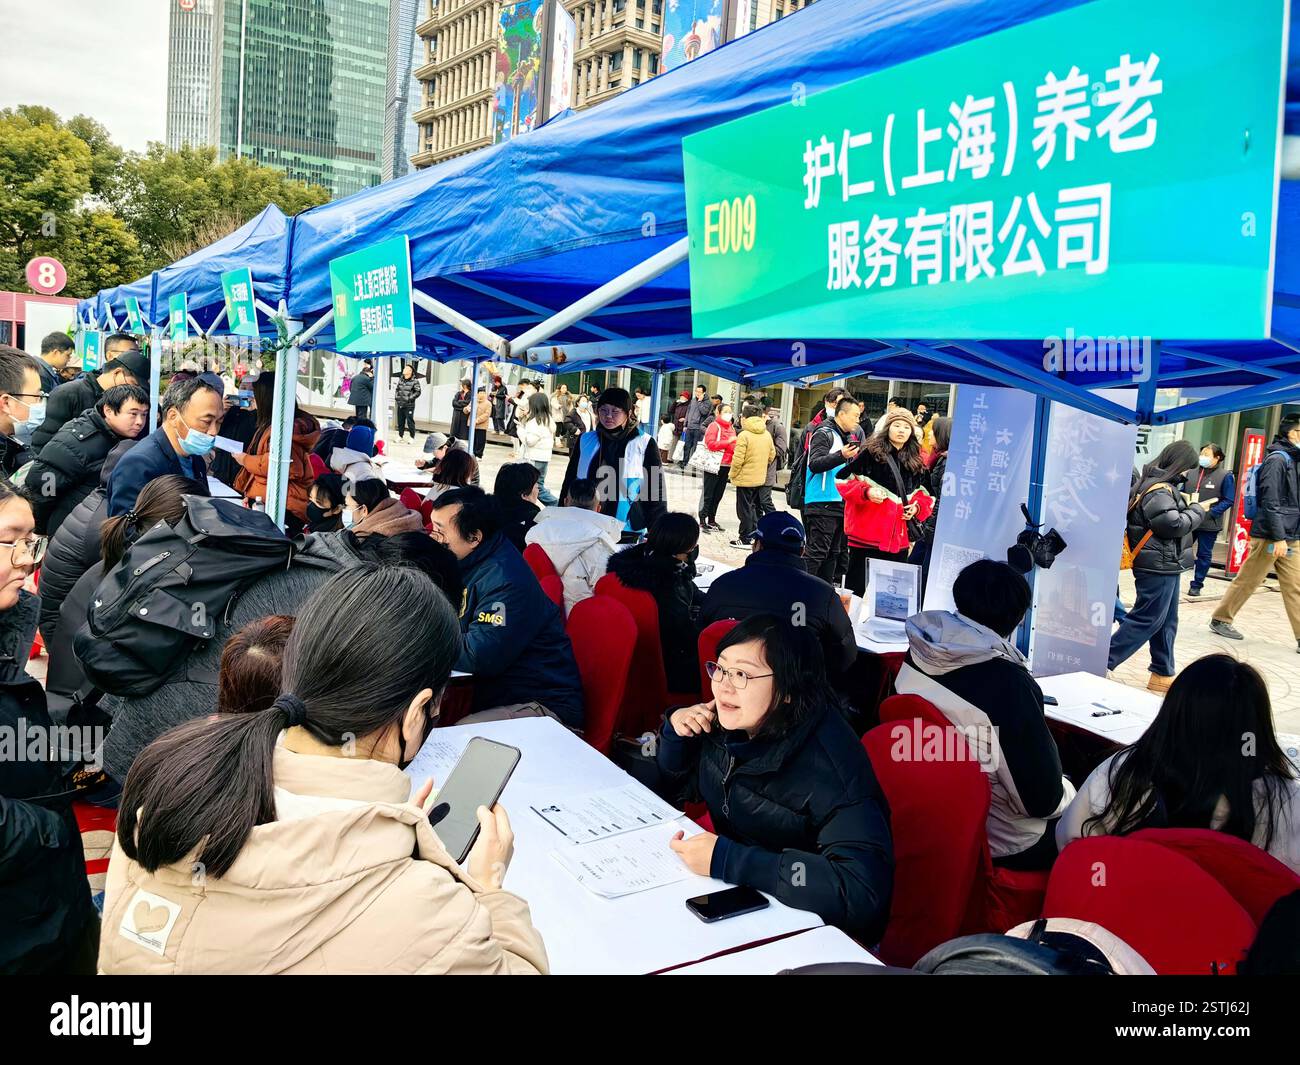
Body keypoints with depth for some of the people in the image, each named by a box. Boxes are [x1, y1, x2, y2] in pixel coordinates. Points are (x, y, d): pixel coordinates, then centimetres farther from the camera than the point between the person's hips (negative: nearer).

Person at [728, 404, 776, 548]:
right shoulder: (767, 434, 4)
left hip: (745, 478, -7)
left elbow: (738, 459, -19)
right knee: (755, 507, 18)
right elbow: (772, 455, 10)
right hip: (760, 478, 7)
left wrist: (732, 474, -5)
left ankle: (745, 539, 5)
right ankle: (755, 534, 24)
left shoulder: (743, 435, -18)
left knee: (744, 509, 1)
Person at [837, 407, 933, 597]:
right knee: (857, 586, 1)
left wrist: (917, 506, 1)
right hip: (867, 532, -5)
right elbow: (843, 479, -2)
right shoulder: (871, 453, -1)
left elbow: (924, 493, 22)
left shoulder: (915, 462, 14)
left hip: (900, 536, 5)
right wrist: (865, 491, -17)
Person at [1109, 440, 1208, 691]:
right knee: (1147, 620, -6)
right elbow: (1174, 524, -23)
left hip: (1164, 565, 11)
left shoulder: (1154, 484, 14)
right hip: (1159, 566, -11)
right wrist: (1198, 510, -10)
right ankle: (1101, 664, -4)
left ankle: (1162, 675, 22)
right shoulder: (1159, 490, -18)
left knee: (1167, 621, 15)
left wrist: (1190, 507, 6)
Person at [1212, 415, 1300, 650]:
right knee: (1247, 581, 3)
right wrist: (1279, 538, -22)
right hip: (1270, 537, -8)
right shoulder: (1276, 460, -13)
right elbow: (1270, 502, -19)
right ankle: (1220, 620, 16)